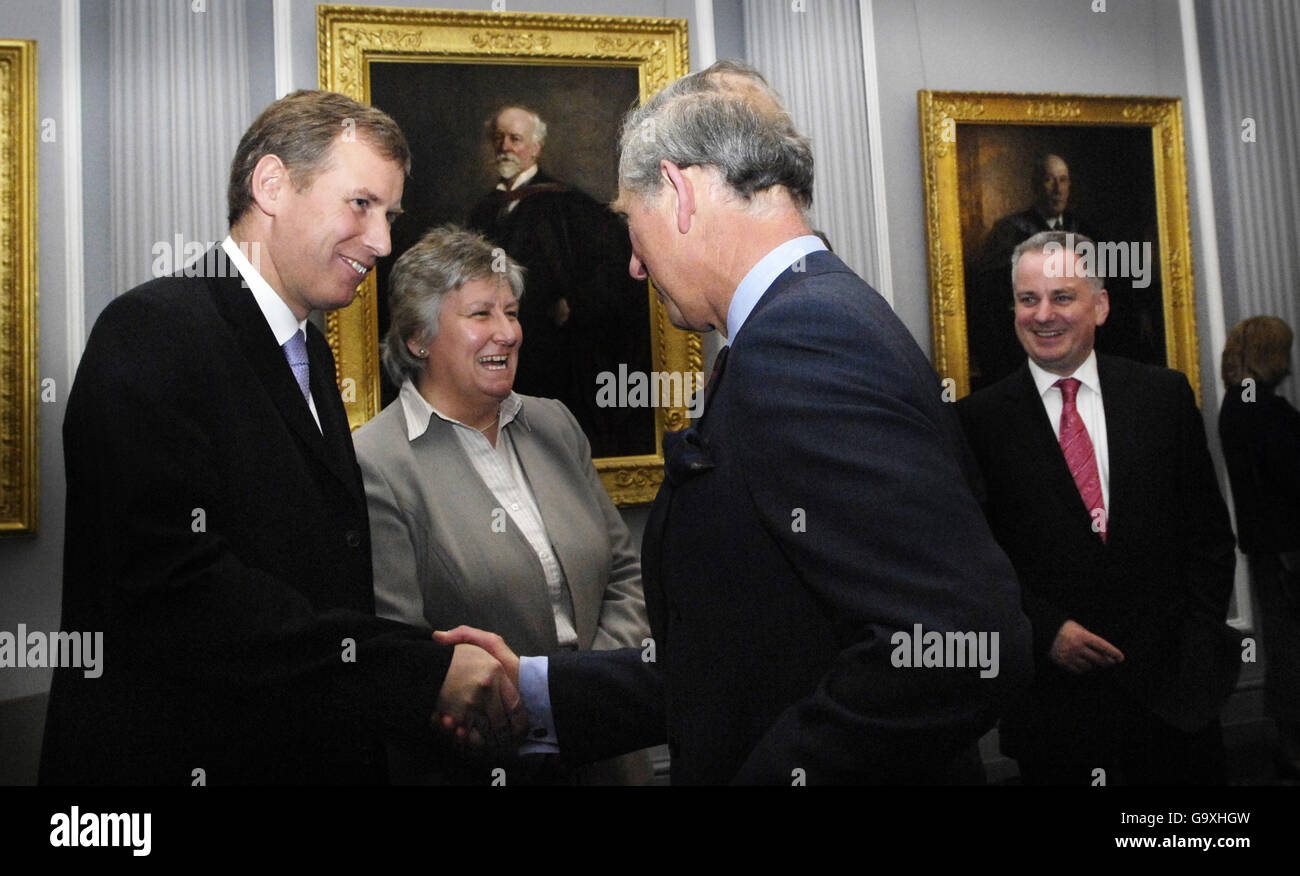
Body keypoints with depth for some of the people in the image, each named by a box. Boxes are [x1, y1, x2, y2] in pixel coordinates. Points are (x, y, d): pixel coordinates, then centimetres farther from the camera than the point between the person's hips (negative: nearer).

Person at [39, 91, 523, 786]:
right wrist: (423, 669, -26)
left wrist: (435, 676, -6)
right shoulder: (153, 330, -15)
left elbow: (318, 583, 10)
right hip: (177, 758, -7)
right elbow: (178, 585, -26)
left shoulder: (309, 351, 11)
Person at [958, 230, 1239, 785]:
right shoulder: (979, 420, -3)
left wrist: (1199, 644, -1)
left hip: (1173, 683, 2)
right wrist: (1045, 630, -12)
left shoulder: (1165, 395, 4)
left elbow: (1209, 531, 6)